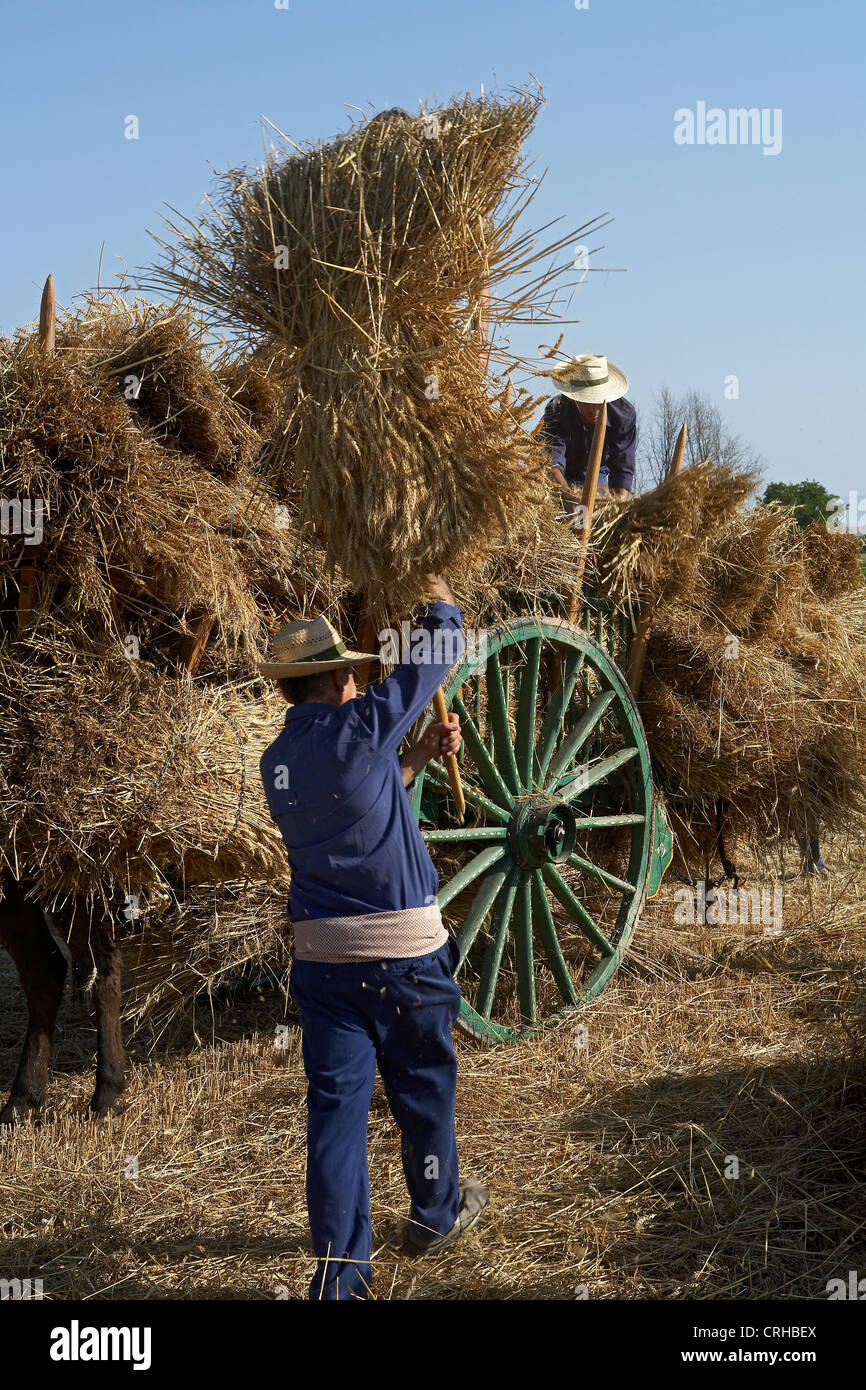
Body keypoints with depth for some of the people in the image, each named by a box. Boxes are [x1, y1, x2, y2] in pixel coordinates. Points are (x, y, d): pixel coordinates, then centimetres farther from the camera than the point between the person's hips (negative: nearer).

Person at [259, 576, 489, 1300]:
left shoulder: (277, 760, 7)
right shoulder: (358, 725, -13)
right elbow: (436, 659, 0)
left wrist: (419, 756, 22)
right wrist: (442, 605, 18)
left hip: (321, 954, 5)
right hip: (401, 948, -5)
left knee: (335, 1102, 4)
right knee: (423, 1087, 16)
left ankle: (339, 1268, 3)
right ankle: (437, 1214, 34)